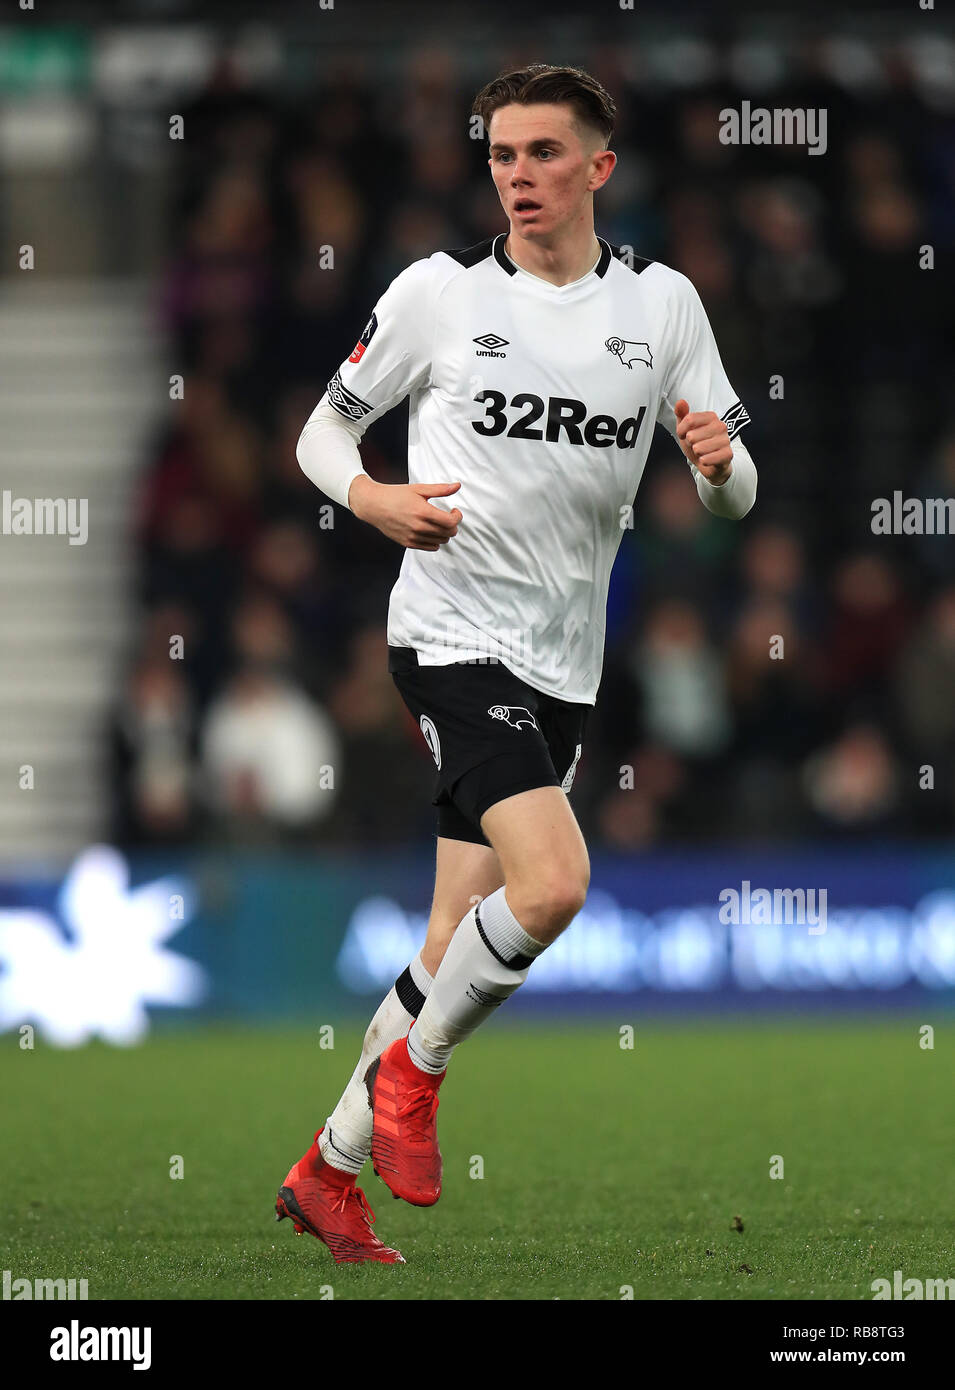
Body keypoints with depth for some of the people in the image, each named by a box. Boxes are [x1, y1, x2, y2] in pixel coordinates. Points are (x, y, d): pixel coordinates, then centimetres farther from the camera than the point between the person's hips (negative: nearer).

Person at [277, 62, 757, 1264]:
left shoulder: (662, 303, 6)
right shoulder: (439, 292, -2)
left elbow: (736, 497, 8)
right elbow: (321, 432, 7)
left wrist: (720, 461, -17)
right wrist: (375, 499, -15)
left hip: (562, 666, 5)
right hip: (451, 636, -5)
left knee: (456, 943, 8)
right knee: (553, 882, -25)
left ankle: (331, 1169, 23)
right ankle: (413, 1068, -1)